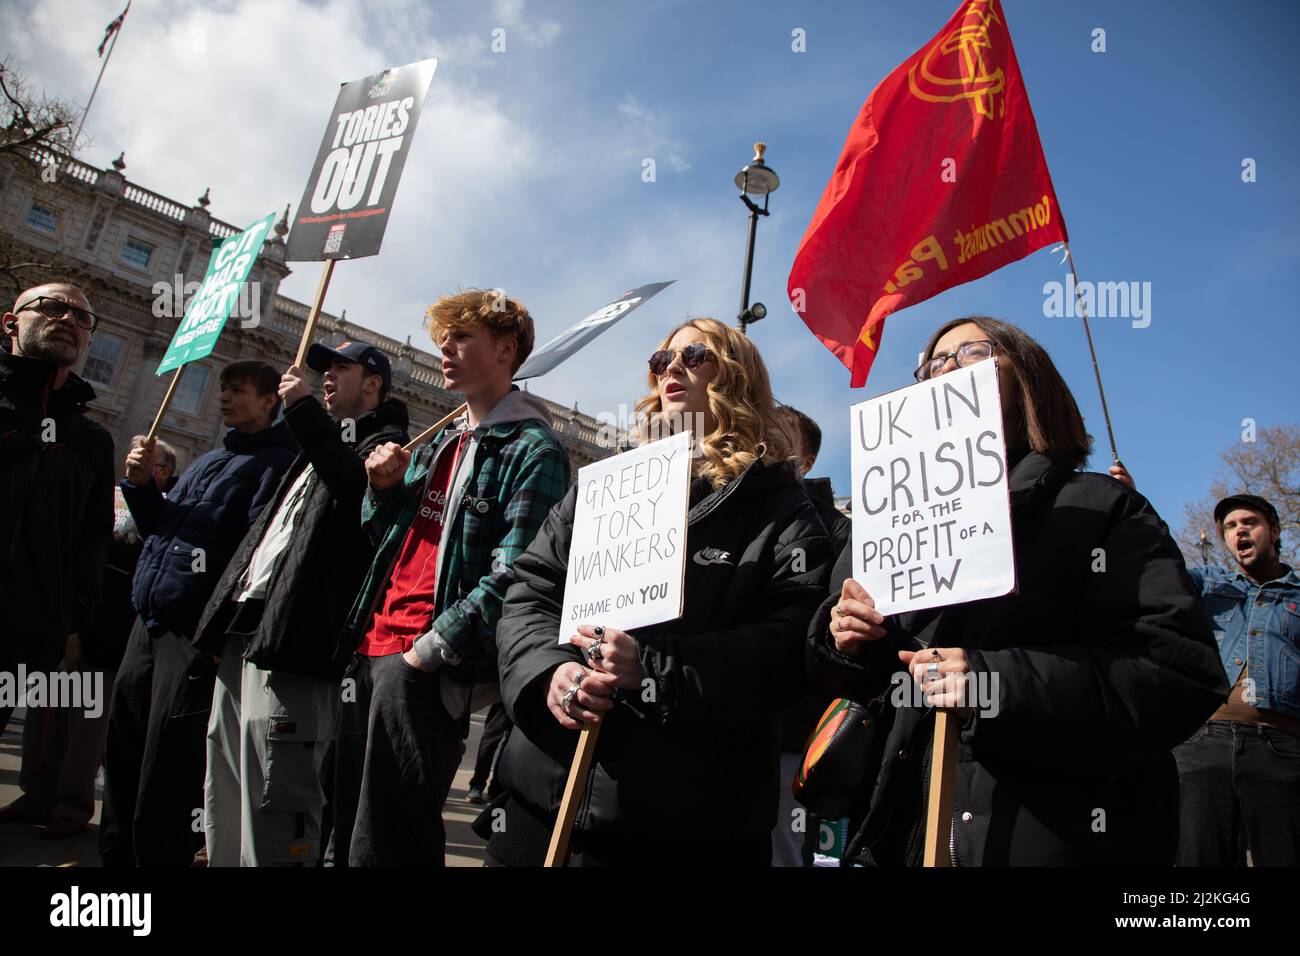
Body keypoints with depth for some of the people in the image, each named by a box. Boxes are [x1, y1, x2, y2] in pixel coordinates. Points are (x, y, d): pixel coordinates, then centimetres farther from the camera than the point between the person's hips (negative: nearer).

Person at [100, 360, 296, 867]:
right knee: (123, 754, 14)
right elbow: (160, 528, 26)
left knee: (168, 771, -3)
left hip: (198, 632, -8)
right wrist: (141, 484, 8)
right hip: (150, 621, 8)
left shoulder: (277, 462, -6)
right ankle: (116, 853, 28)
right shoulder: (206, 461, 22)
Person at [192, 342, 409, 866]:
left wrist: (303, 410, -17)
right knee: (224, 802, 13)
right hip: (244, 629, 10)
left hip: (289, 641, -9)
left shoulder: (385, 441, 2)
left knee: (273, 801, -10)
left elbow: (360, 488, -22)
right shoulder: (319, 444, 29)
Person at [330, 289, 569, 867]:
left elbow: (511, 575, -17)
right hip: (372, 646, 9)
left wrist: (430, 648, -17)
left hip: (428, 663, -9)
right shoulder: (440, 442, 20)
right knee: (348, 826, 16)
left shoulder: (532, 450, -8)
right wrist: (384, 491, 6)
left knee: (384, 842, -3)